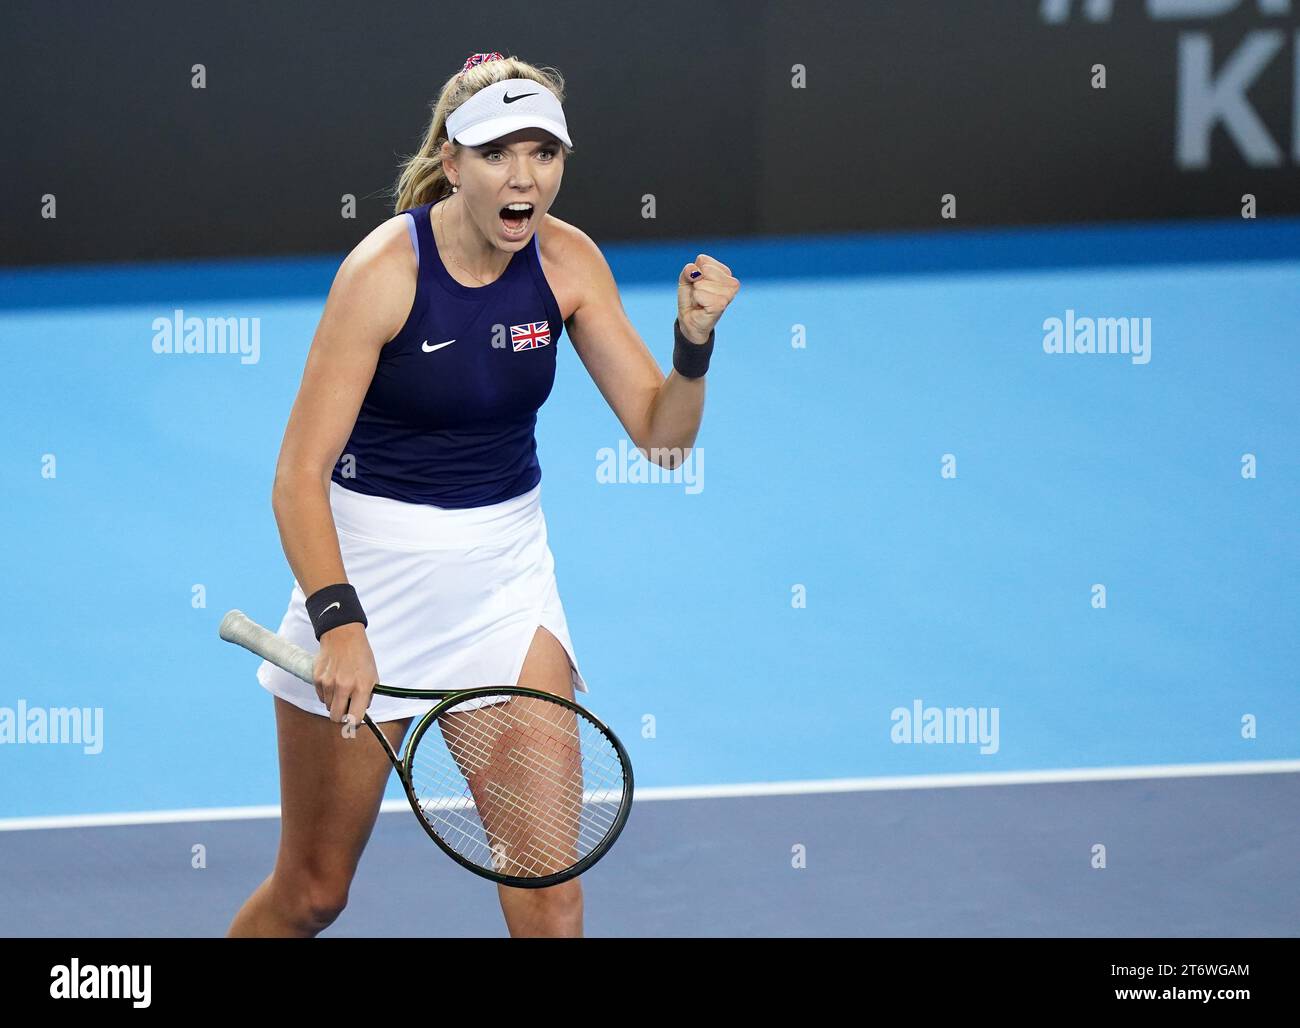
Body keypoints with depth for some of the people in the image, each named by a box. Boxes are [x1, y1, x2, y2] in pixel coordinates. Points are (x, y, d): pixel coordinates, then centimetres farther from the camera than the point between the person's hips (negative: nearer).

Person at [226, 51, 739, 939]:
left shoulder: (568, 261, -6)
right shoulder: (384, 270, -19)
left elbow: (662, 436, -4)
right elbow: (299, 475, -21)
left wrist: (694, 341, -23)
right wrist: (337, 620, -33)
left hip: (506, 572, 3)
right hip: (371, 568, -3)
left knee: (548, 889, -9)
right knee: (311, 892, 7)